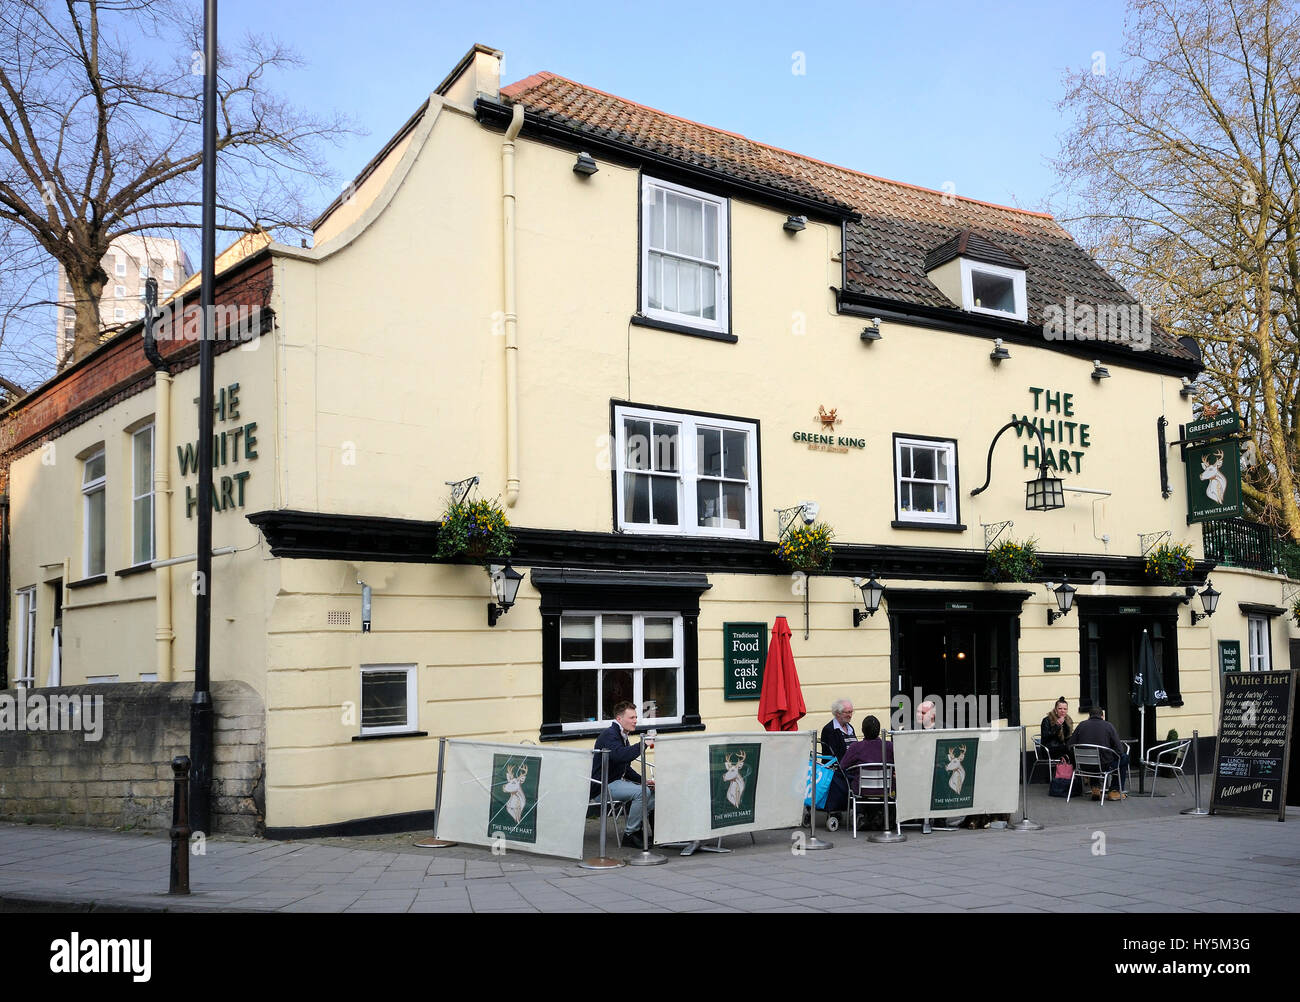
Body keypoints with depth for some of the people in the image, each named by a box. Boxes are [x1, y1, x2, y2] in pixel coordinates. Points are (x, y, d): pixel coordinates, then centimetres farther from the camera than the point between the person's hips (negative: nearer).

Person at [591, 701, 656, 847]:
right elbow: (619, 755, -35)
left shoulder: (622, 736, 18)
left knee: (655, 790, 2)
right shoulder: (609, 734, -13)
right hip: (605, 784, -10)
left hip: (619, 781, 10)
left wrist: (643, 780, 9)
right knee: (642, 792, -27)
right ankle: (630, 834, -14)